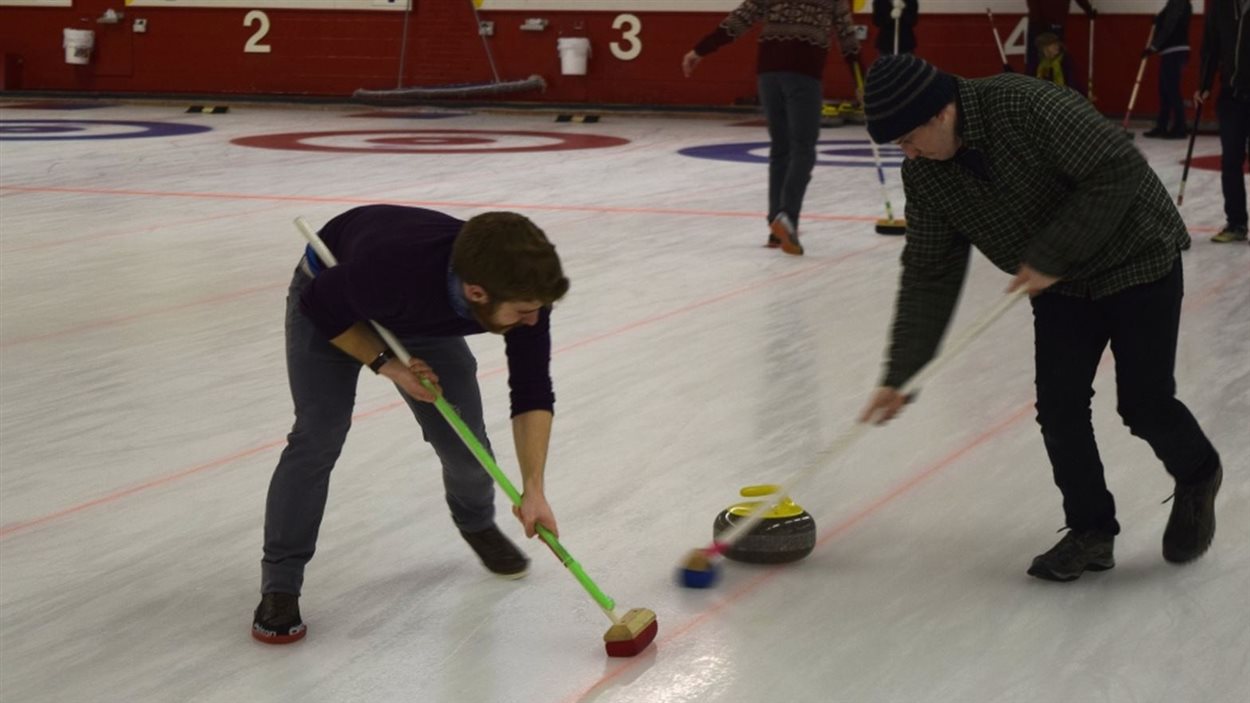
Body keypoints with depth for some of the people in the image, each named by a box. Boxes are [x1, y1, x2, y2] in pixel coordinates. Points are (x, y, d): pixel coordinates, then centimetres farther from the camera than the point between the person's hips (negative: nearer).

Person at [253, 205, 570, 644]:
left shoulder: (524, 283, -33)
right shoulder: (390, 271, -47)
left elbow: (532, 393, -23)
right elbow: (321, 307, -24)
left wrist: (533, 489, -28)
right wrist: (386, 363, -27)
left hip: (423, 321, 4)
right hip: (332, 300, -4)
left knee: (465, 439, -1)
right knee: (319, 436, -17)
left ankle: (477, 523, 32)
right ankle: (279, 584, -5)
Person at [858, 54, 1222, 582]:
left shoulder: (1028, 105, -31)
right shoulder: (924, 173, -10)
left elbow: (1119, 171, -30)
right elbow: (928, 276, -5)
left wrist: (1053, 257, -27)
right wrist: (899, 376, -10)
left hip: (1137, 259, -6)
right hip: (1059, 284, 6)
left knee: (1143, 403, -4)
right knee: (1058, 404, -4)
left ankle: (1198, 479, 27)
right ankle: (1091, 532, 11)